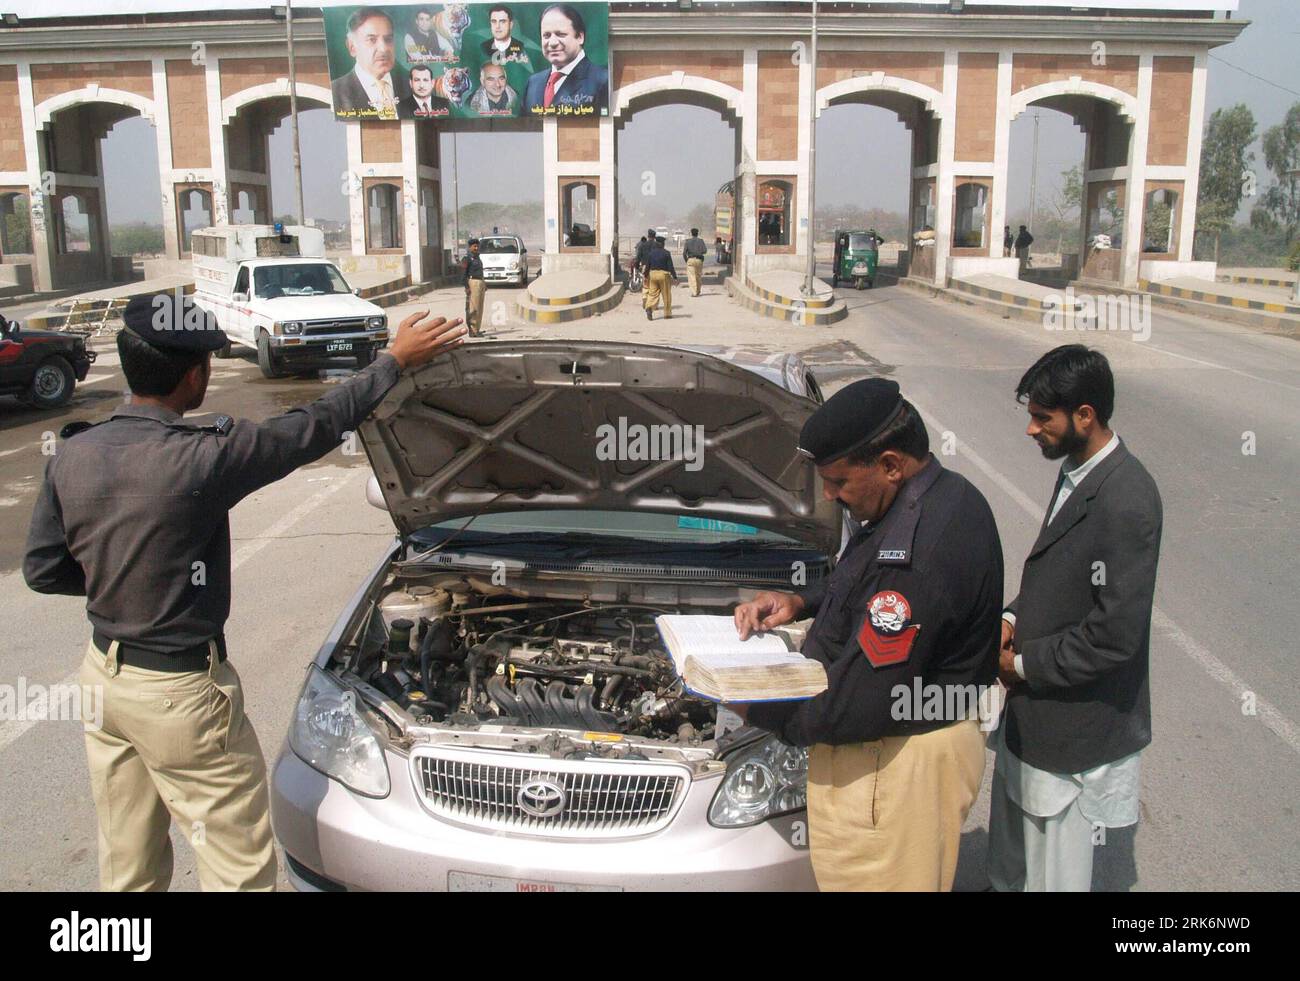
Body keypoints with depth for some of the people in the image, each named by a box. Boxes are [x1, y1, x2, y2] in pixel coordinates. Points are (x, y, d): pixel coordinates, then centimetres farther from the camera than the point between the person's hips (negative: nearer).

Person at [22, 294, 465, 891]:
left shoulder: (71, 458, -5)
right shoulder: (200, 460, -23)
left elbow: (42, 569, 4)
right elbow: (313, 429, -14)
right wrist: (394, 361, -5)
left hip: (102, 675, 7)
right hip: (179, 692, -7)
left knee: (127, 867, 22)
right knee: (240, 867, 8)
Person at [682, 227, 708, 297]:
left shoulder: (687, 241, 5)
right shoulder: (701, 241, 6)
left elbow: (684, 252, -1)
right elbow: (705, 251, -2)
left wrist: (686, 260, 11)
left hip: (690, 260, -2)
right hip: (699, 260, 2)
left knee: (691, 276, -5)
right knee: (698, 276, 15)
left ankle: (694, 292, -17)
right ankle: (698, 291, 24)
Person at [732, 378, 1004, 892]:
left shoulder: (919, 550, -32)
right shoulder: (943, 494, 2)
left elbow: (860, 705, -29)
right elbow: (863, 581, 21)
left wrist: (757, 710, -15)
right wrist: (800, 602, 6)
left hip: (899, 762, -10)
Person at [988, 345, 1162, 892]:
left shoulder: (1127, 503, -26)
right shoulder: (1076, 471, 3)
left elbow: (1115, 636, -26)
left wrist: (1024, 664, -14)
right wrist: (1012, 618, 0)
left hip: (1075, 728, -9)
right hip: (1030, 710, 9)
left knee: (1053, 873, 11)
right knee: (1010, 863, 26)